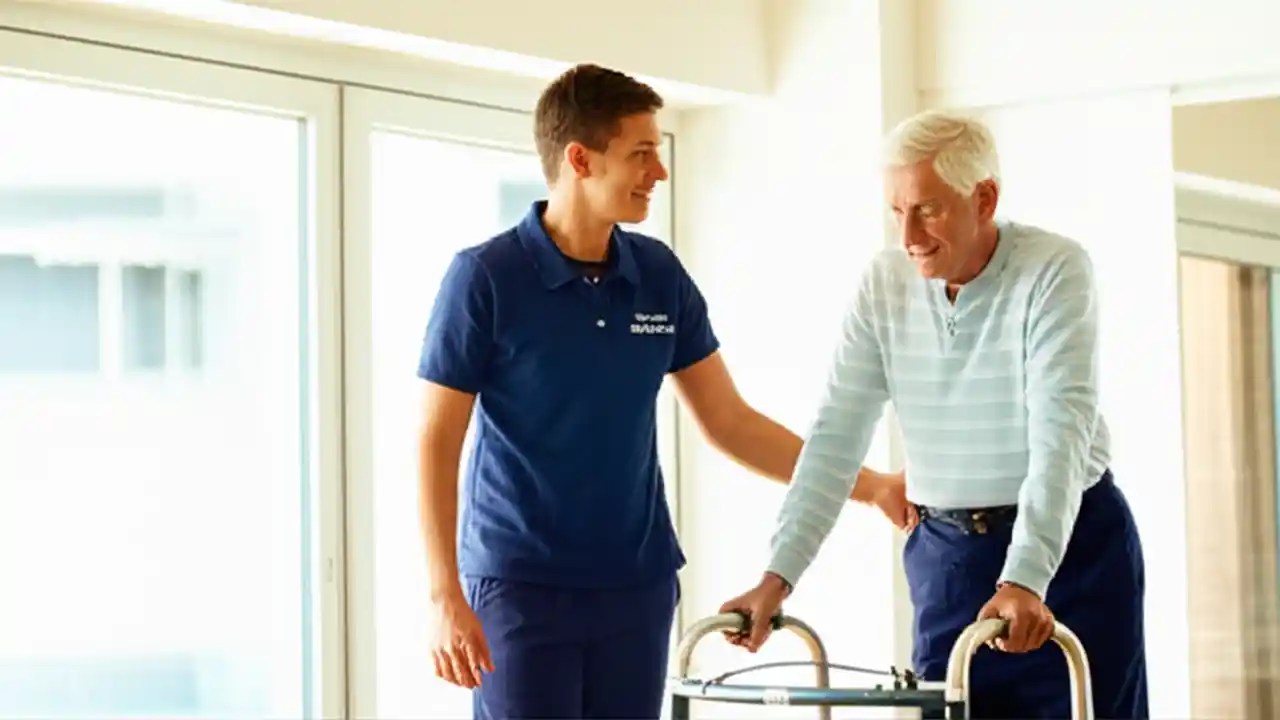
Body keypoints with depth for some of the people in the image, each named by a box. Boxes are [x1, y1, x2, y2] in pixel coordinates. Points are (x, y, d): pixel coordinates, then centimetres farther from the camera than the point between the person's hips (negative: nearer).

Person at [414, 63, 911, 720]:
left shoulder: (659, 276, 5)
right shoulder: (485, 277, -9)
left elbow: (729, 422, 11)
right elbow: (438, 444, -8)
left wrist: (871, 487, 8)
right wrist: (445, 596, -16)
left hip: (636, 585, 4)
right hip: (519, 585, -4)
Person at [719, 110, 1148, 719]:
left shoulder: (1055, 269, -15)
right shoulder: (884, 284, -2)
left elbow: (1060, 432, -25)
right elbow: (836, 437, -4)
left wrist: (1025, 579, -36)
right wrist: (778, 576, -14)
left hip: (1069, 544, -4)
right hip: (947, 550, 4)